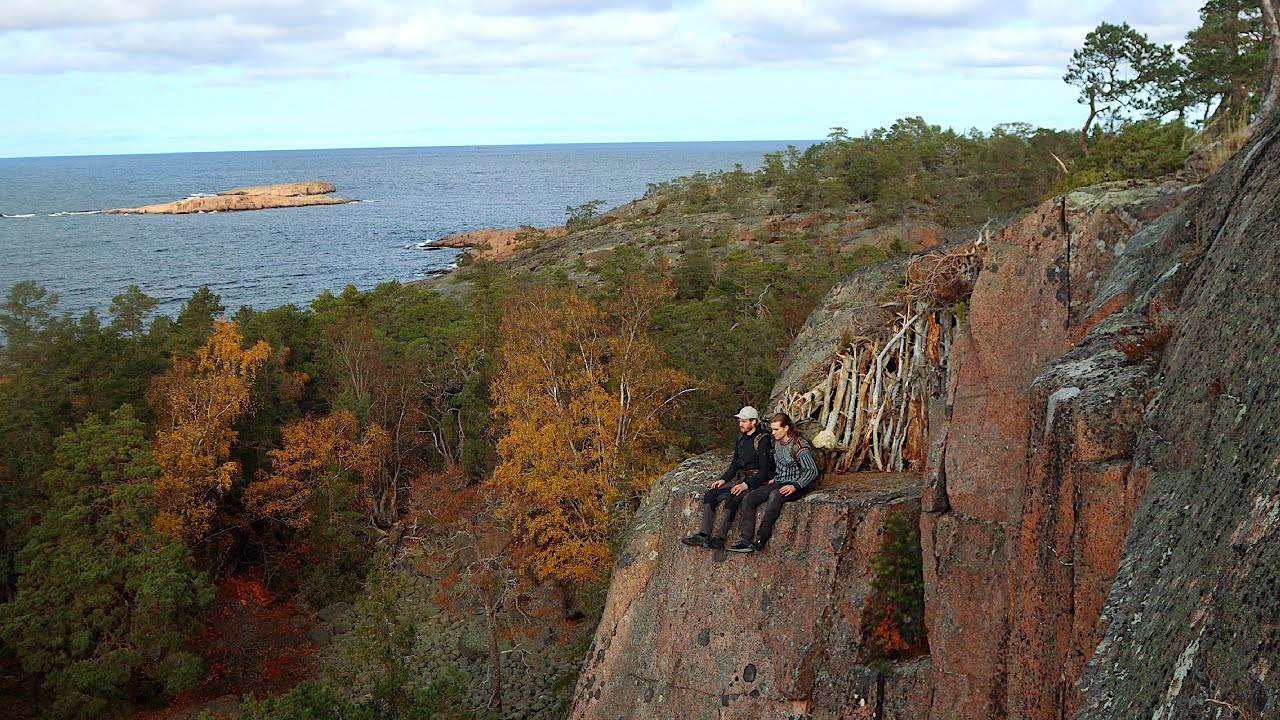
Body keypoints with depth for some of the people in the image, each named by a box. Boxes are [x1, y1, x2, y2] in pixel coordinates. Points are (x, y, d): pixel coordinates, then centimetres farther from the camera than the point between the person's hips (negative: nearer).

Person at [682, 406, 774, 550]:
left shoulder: (763, 440, -12)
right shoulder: (742, 439, 14)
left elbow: (765, 470, -16)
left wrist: (746, 484, -24)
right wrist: (723, 479, 5)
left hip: (756, 481, -8)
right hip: (740, 479, 8)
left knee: (730, 497, -32)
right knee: (709, 494, -8)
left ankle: (719, 538, -31)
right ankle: (703, 534, -13)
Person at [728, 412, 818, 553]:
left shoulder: (799, 445, -12)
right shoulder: (777, 443, 12)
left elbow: (812, 471, -15)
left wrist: (795, 486, -22)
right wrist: (774, 479, 11)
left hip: (795, 485, -7)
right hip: (778, 483, 7)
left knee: (775, 495, -39)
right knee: (748, 499, -15)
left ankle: (761, 539, -34)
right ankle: (745, 539, -22)